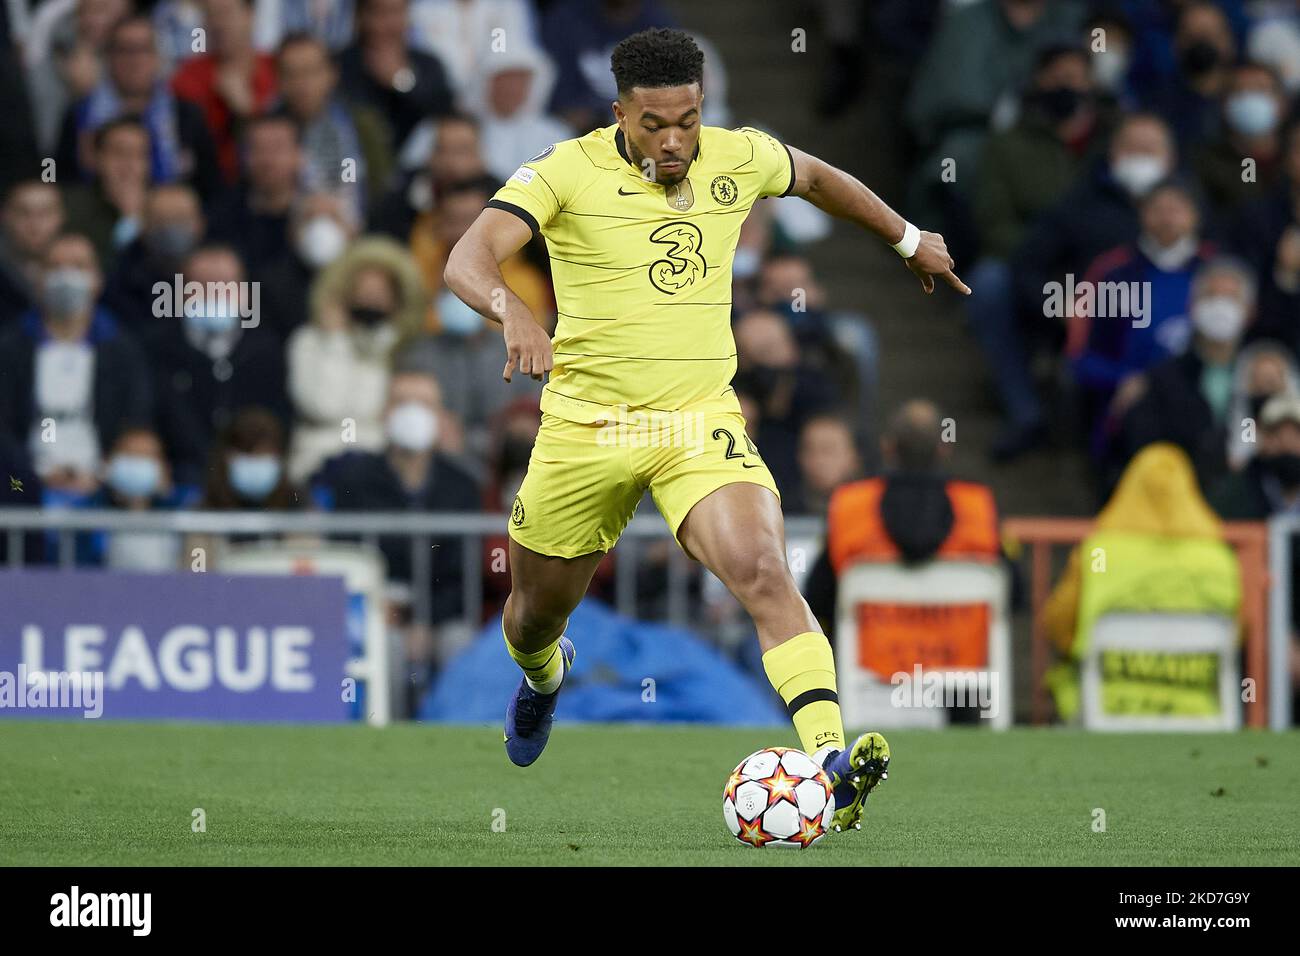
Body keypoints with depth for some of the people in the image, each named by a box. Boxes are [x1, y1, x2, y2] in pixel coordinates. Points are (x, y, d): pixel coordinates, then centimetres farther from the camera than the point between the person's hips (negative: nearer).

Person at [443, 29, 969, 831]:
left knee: (763, 571, -26)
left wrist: (911, 240, 33)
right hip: (586, 426, 0)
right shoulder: (568, 171, -12)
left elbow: (816, 176, 23)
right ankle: (544, 676, 56)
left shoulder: (739, 158, -1)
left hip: (702, 420, 0)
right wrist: (515, 314, -45)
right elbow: (467, 260, -24)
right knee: (537, 612, 17)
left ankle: (831, 758, -38)